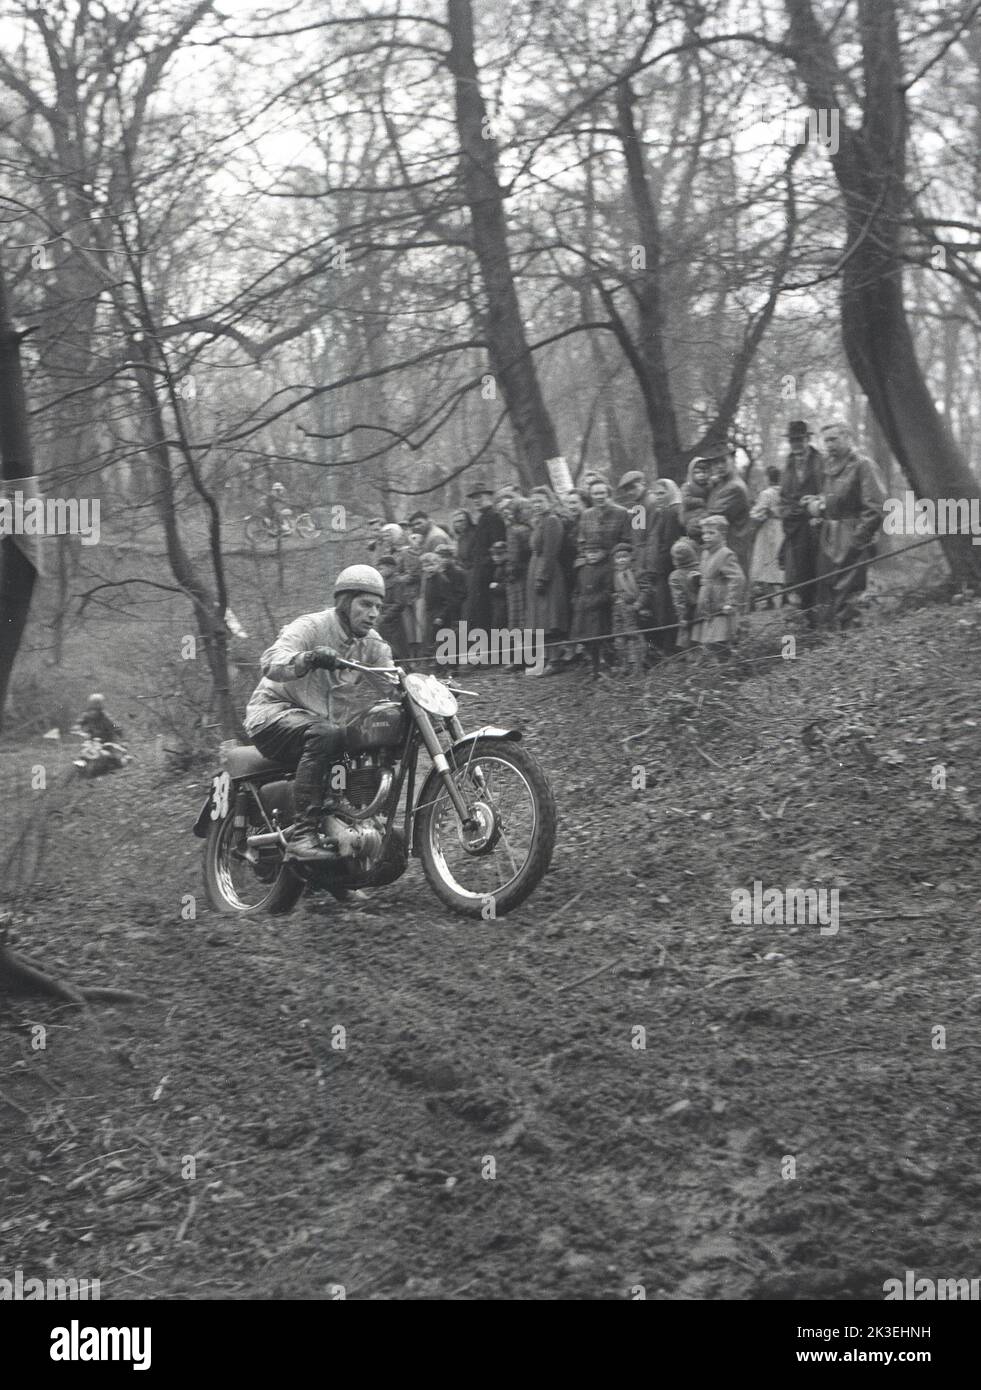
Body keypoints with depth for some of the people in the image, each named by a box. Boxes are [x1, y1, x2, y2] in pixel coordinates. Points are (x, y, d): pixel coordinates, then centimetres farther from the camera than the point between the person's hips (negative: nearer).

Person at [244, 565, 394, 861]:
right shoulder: (311, 627, -14)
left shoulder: (373, 645, 8)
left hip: (324, 722, 8)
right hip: (276, 713, -8)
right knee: (326, 735, -37)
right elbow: (271, 662, -31)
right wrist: (308, 658, -51)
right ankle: (302, 834, -42)